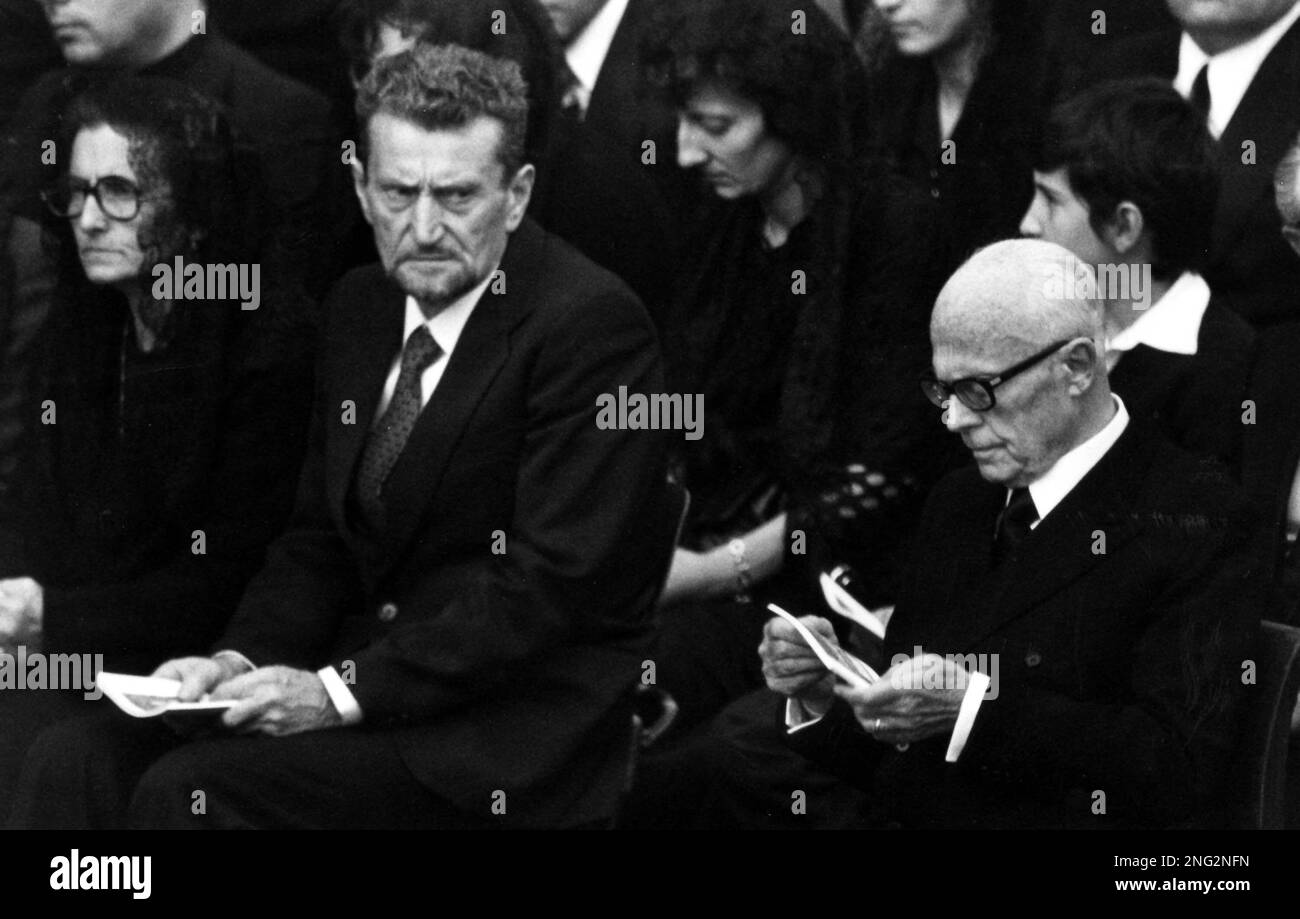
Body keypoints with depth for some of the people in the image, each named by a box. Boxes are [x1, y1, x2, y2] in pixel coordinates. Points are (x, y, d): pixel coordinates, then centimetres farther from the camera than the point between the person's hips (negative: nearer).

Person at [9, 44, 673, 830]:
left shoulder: (594, 325, -13)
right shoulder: (360, 308, 12)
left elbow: (553, 580, -19)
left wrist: (345, 690, -20)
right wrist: (241, 660, -3)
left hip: (519, 736, -7)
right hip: (364, 681, 7)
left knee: (189, 791, -24)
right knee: (75, 759, -11)